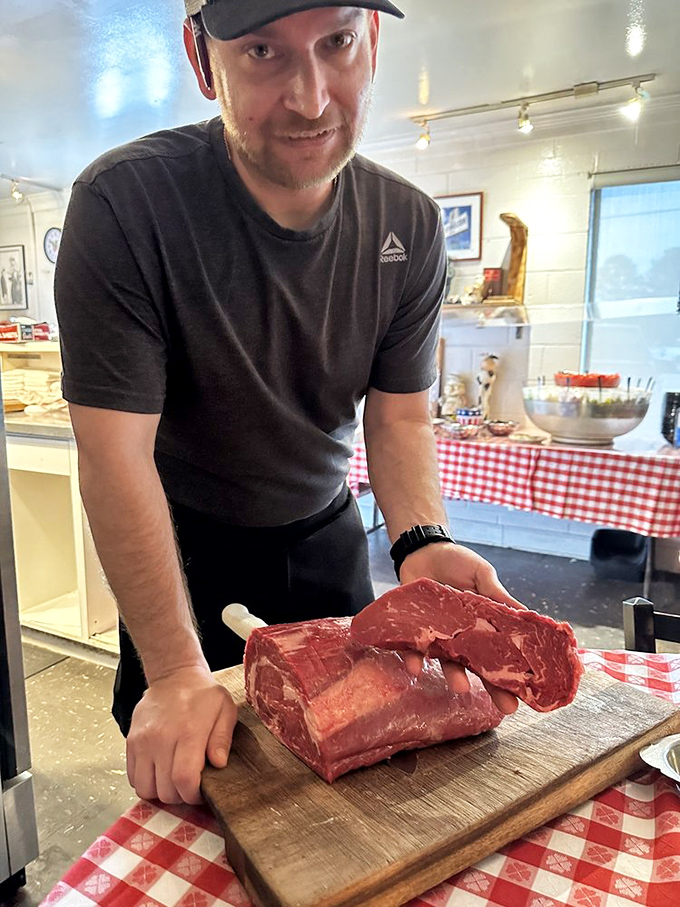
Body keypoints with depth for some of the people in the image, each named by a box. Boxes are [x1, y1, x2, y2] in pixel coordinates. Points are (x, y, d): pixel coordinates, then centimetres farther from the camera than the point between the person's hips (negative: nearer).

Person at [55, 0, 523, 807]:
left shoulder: (409, 225, -13)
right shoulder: (124, 203, -26)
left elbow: (399, 416, -8)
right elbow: (116, 454, -27)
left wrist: (421, 542, -27)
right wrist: (175, 672, -28)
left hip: (325, 533, 4)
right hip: (182, 540, -3)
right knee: (180, 783, 17)